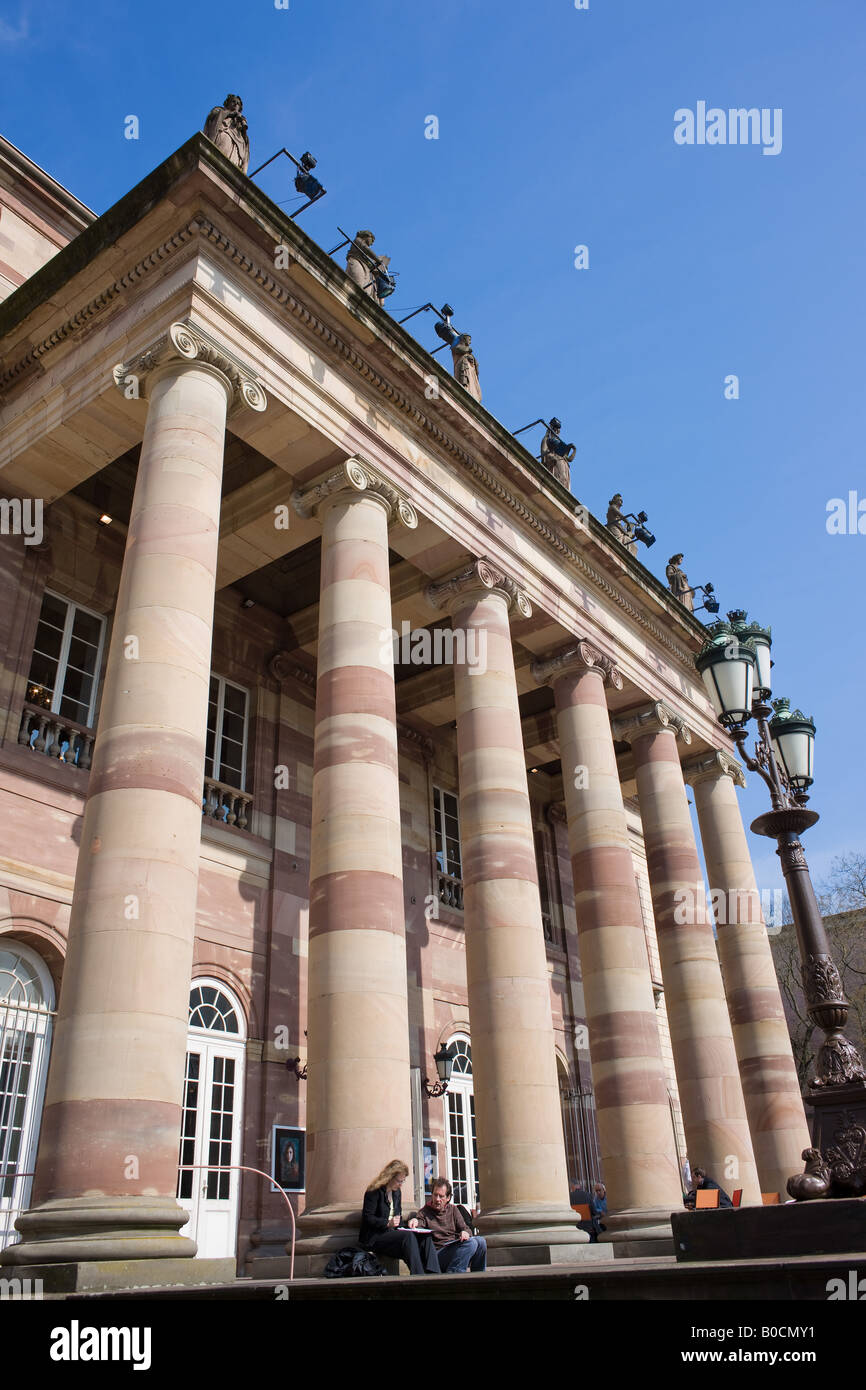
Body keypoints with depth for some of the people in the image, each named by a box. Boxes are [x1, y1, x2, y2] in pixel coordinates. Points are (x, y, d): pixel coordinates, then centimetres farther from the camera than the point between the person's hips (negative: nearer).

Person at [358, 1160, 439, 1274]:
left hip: (392, 1233, 8)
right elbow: (368, 1218, -12)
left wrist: (409, 1222, 5)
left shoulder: (396, 1192, 19)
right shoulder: (374, 1192, -7)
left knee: (424, 1238, -18)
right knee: (408, 1236, -34)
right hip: (375, 1238, -8)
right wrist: (387, 1223, -23)